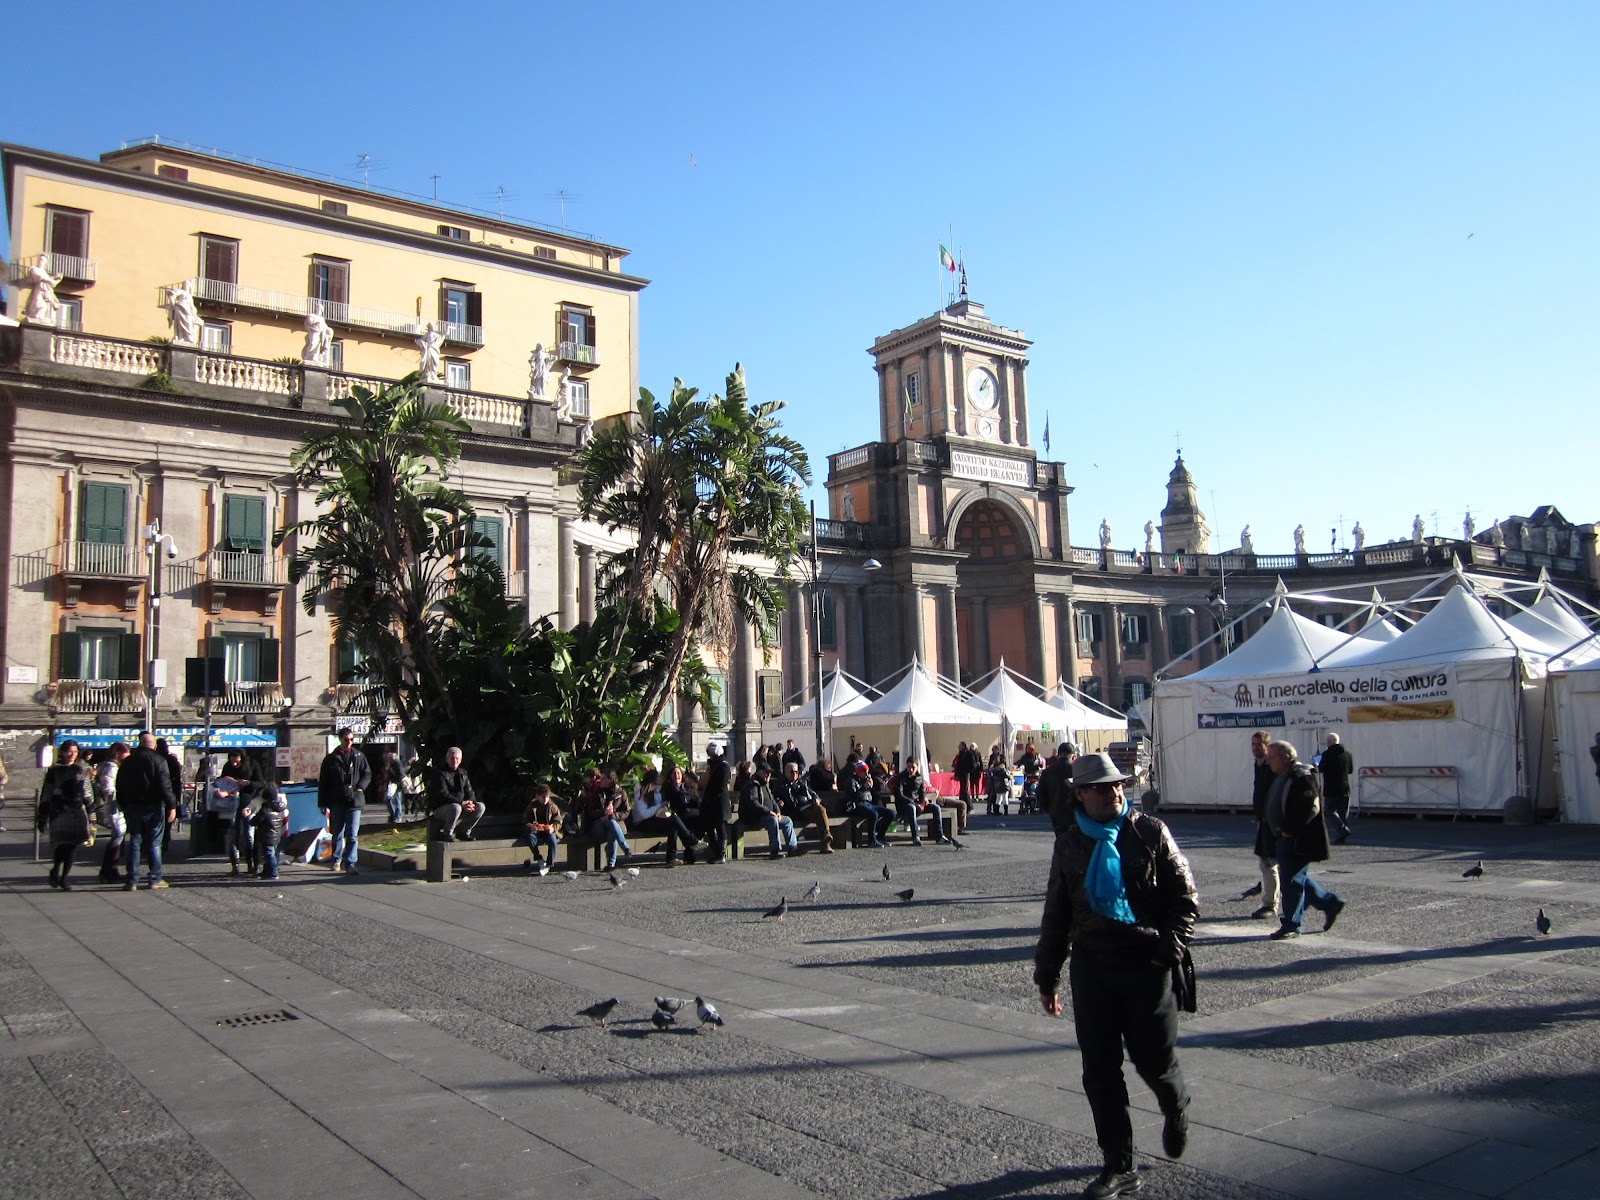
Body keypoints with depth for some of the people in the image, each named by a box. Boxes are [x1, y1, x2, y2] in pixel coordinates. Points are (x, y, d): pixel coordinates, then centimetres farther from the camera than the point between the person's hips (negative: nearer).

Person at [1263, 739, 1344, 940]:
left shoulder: (1302, 778, -19)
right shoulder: (1282, 777, 13)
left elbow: (1310, 809, -25)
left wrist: (1288, 830, -22)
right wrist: (1276, 830, 12)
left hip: (1299, 841, -10)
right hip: (1286, 839, 10)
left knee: (1291, 880, -4)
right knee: (1297, 878, 17)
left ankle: (1291, 925, 4)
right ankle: (1331, 903, 31)